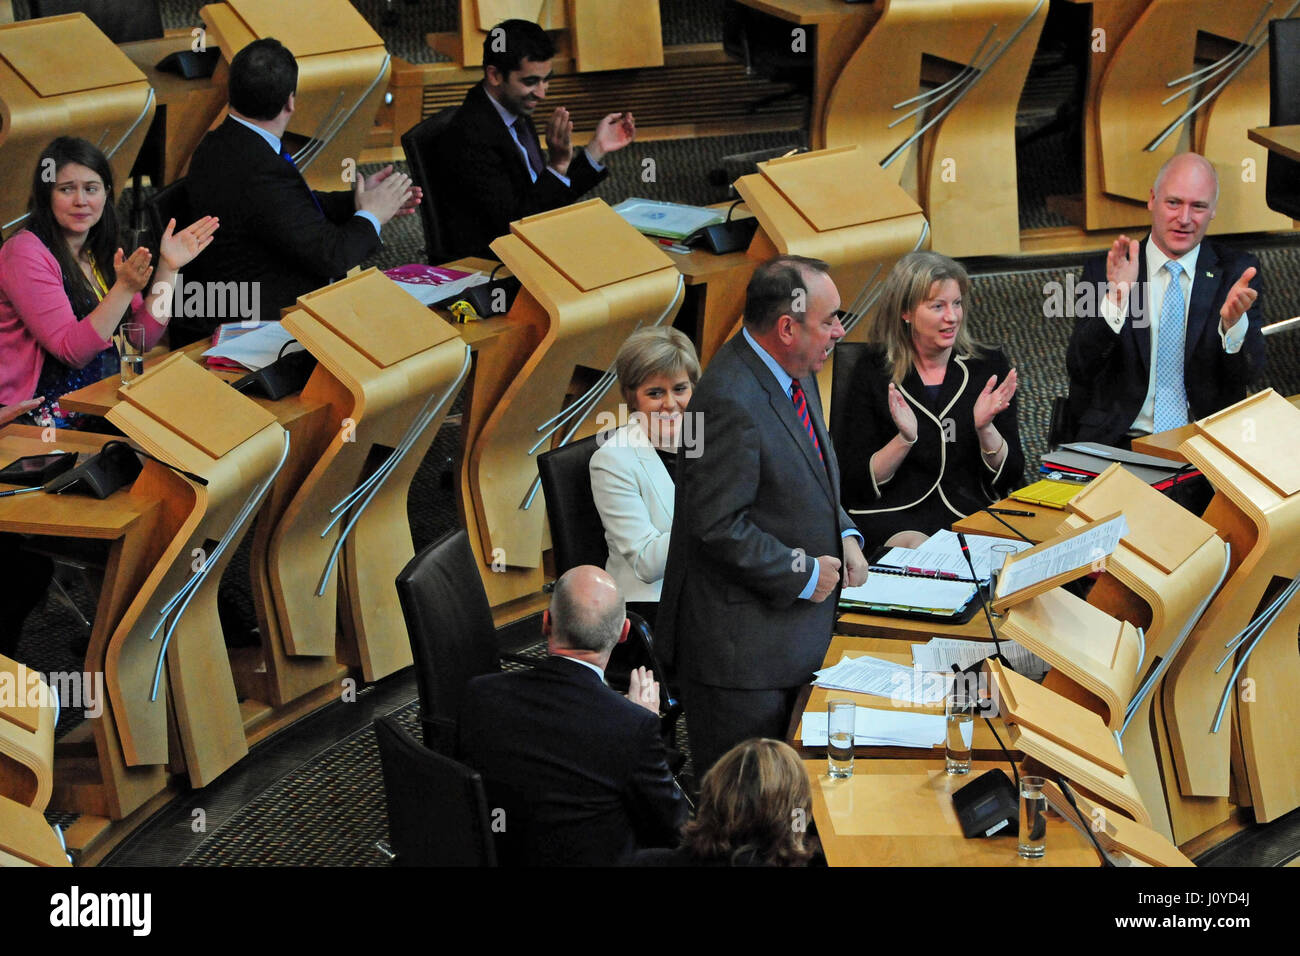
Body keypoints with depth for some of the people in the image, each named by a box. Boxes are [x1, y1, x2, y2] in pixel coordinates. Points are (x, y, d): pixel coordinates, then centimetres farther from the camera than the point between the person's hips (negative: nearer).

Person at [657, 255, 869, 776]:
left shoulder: (793, 372, 7)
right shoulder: (731, 401, -25)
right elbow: (719, 527, -24)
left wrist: (842, 534, 3)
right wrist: (803, 575, -16)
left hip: (792, 628, 10)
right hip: (740, 646, -9)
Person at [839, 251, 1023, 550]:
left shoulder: (989, 366, 10)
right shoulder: (872, 371, 5)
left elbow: (1011, 478, 8)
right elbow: (857, 486, 1)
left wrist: (985, 427, -10)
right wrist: (905, 438, -15)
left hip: (972, 516, 2)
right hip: (897, 518, -2)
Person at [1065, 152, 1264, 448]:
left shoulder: (1236, 271, 8)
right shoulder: (1105, 271, 6)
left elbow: (1248, 374, 1)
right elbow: (1079, 368, -5)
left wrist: (1233, 322, -20)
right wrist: (1114, 301, -20)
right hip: (1119, 443, -1)